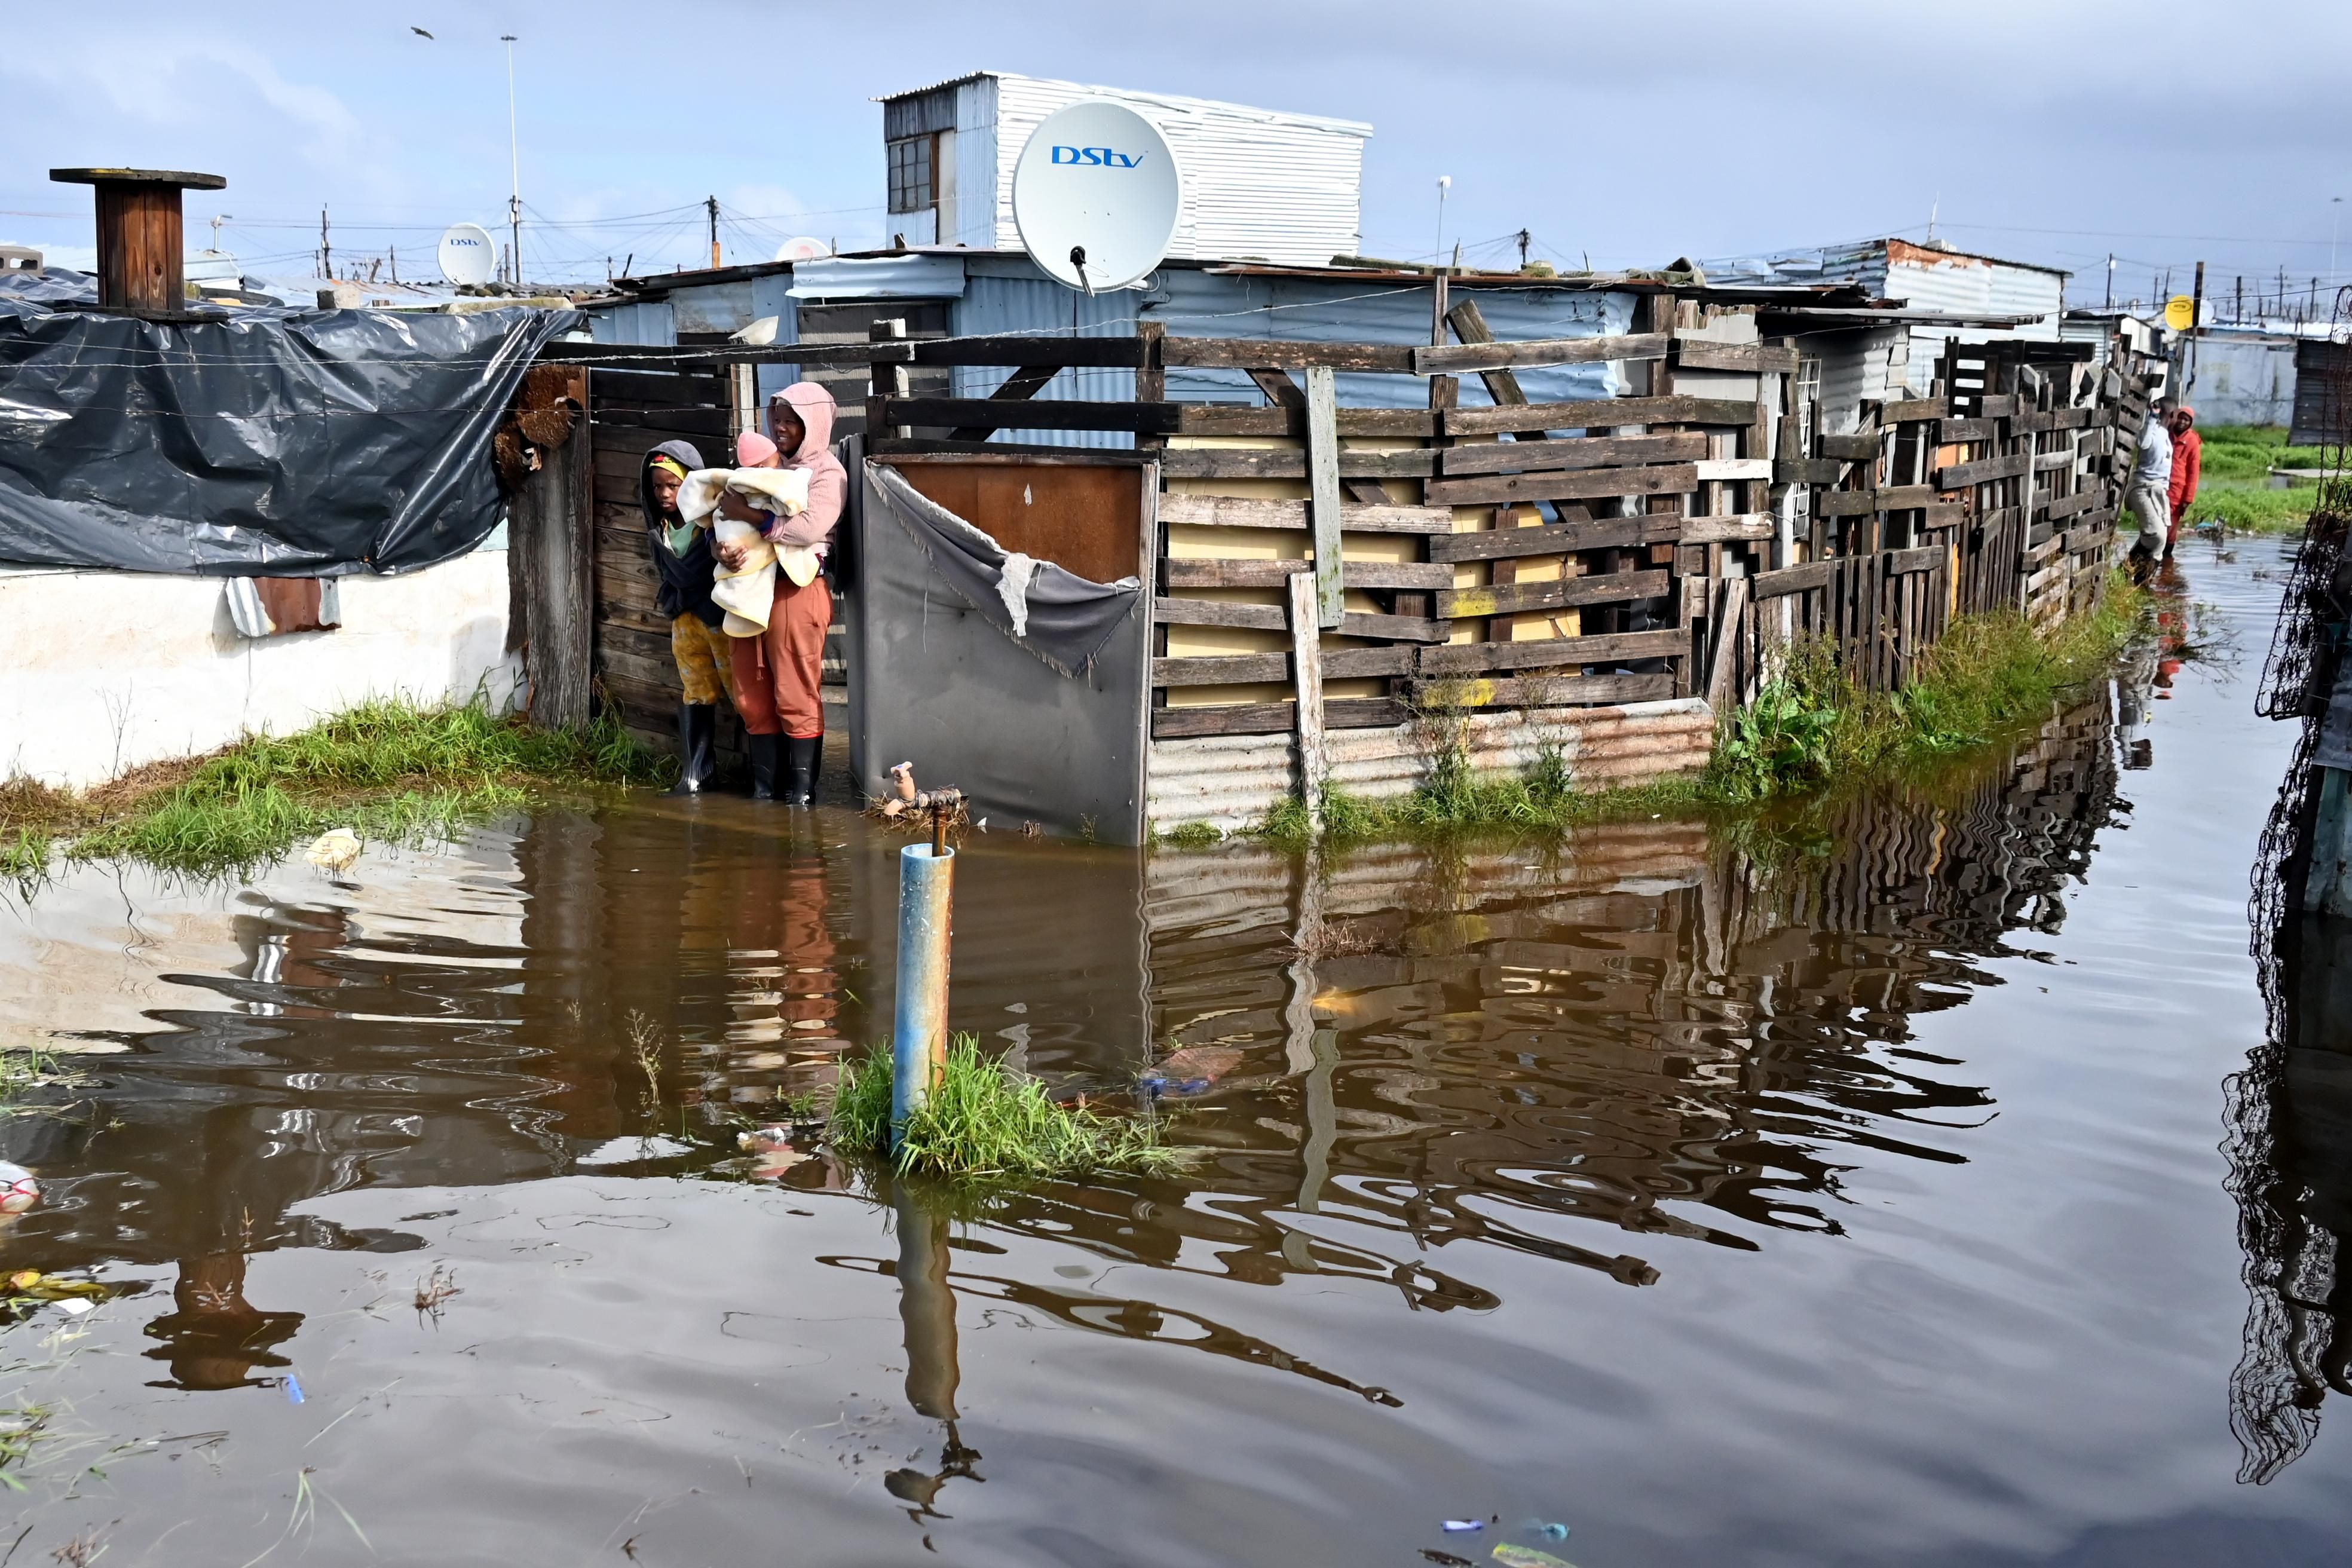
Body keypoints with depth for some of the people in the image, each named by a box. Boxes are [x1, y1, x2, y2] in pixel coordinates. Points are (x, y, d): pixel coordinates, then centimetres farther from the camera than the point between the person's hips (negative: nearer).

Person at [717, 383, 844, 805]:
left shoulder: (827, 471, 0)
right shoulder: (772, 467, 19)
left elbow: (810, 527, -17)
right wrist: (725, 548, -9)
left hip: (797, 590, -6)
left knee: (797, 697, -5)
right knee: (753, 695, 6)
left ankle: (801, 790, 1)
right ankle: (763, 786, 13)